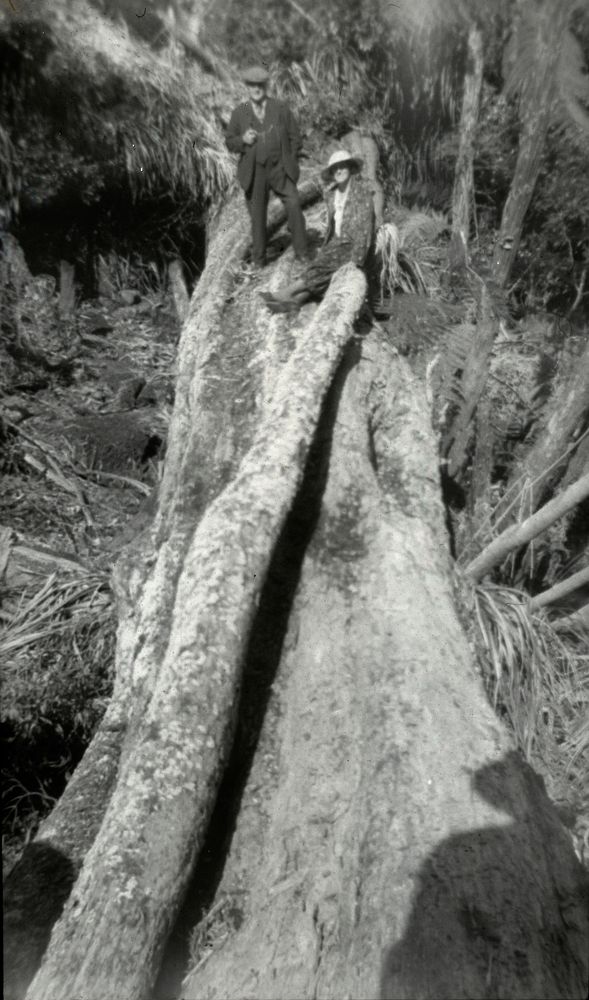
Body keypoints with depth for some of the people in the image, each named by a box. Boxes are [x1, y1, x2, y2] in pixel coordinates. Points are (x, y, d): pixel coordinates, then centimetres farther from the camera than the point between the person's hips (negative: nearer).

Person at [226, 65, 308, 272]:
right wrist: (243, 140, -14)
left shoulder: (281, 108, 1)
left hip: (280, 169, 0)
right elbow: (230, 142, 7)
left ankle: (301, 251, -2)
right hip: (254, 172, 0)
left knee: (294, 206, -14)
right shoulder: (239, 112, 2)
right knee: (257, 215, 4)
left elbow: (295, 137, 7)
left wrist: (291, 163, -1)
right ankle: (258, 259, 18)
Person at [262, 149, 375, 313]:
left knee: (323, 265, -26)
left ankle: (287, 293, -26)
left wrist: (356, 260, -24)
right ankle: (297, 298, -41)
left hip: (355, 244, -6)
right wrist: (325, 249, 4)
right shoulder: (332, 193, 10)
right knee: (318, 265, -22)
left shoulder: (361, 191, -12)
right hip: (338, 241, 6)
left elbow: (365, 228, -17)